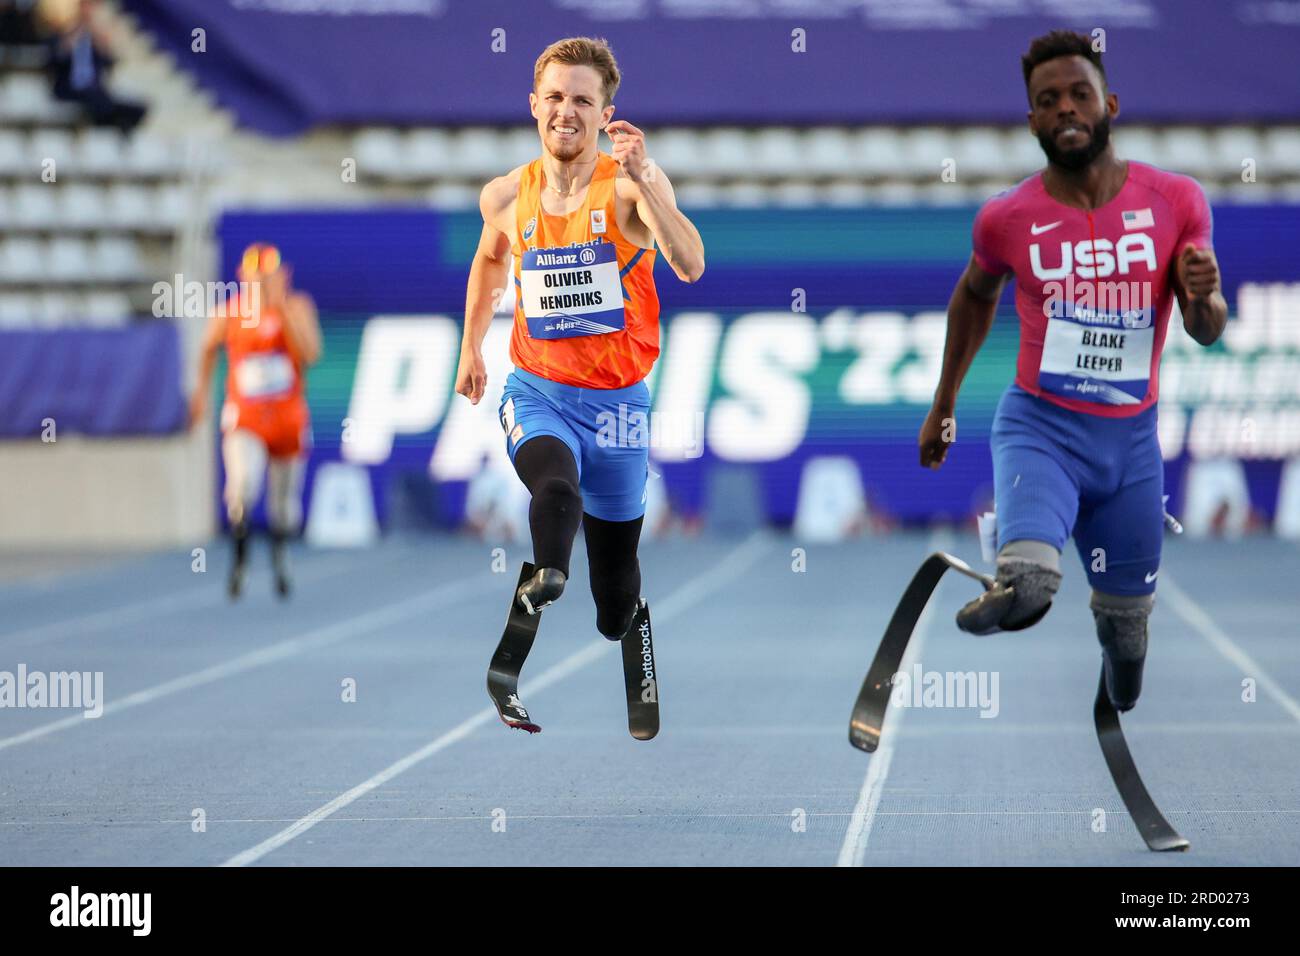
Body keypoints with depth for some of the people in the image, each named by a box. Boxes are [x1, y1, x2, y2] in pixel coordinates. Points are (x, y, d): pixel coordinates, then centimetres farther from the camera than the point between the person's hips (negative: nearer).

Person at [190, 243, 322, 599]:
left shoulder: (297, 307, -6)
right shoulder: (228, 312, -5)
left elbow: (310, 354, -21)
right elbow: (209, 349, 15)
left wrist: (283, 309, -25)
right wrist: (202, 392, 17)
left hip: (288, 418, 1)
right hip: (245, 419, -1)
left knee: (284, 500, 15)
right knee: (242, 487, -26)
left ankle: (280, 556, 44)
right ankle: (240, 556, -4)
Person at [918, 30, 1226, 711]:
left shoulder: (1175, 201, -4)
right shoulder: (1007, 218, -6)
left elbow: (1208, 332, 3)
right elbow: (974, 297, 16)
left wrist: (1203, 300, -22)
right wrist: (943, 405, 22)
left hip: (1131, 435, 2)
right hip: (1039, 425, -2)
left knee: (1128, 606, 22)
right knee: (1029, 573, -37)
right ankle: (1017, 591, -7)